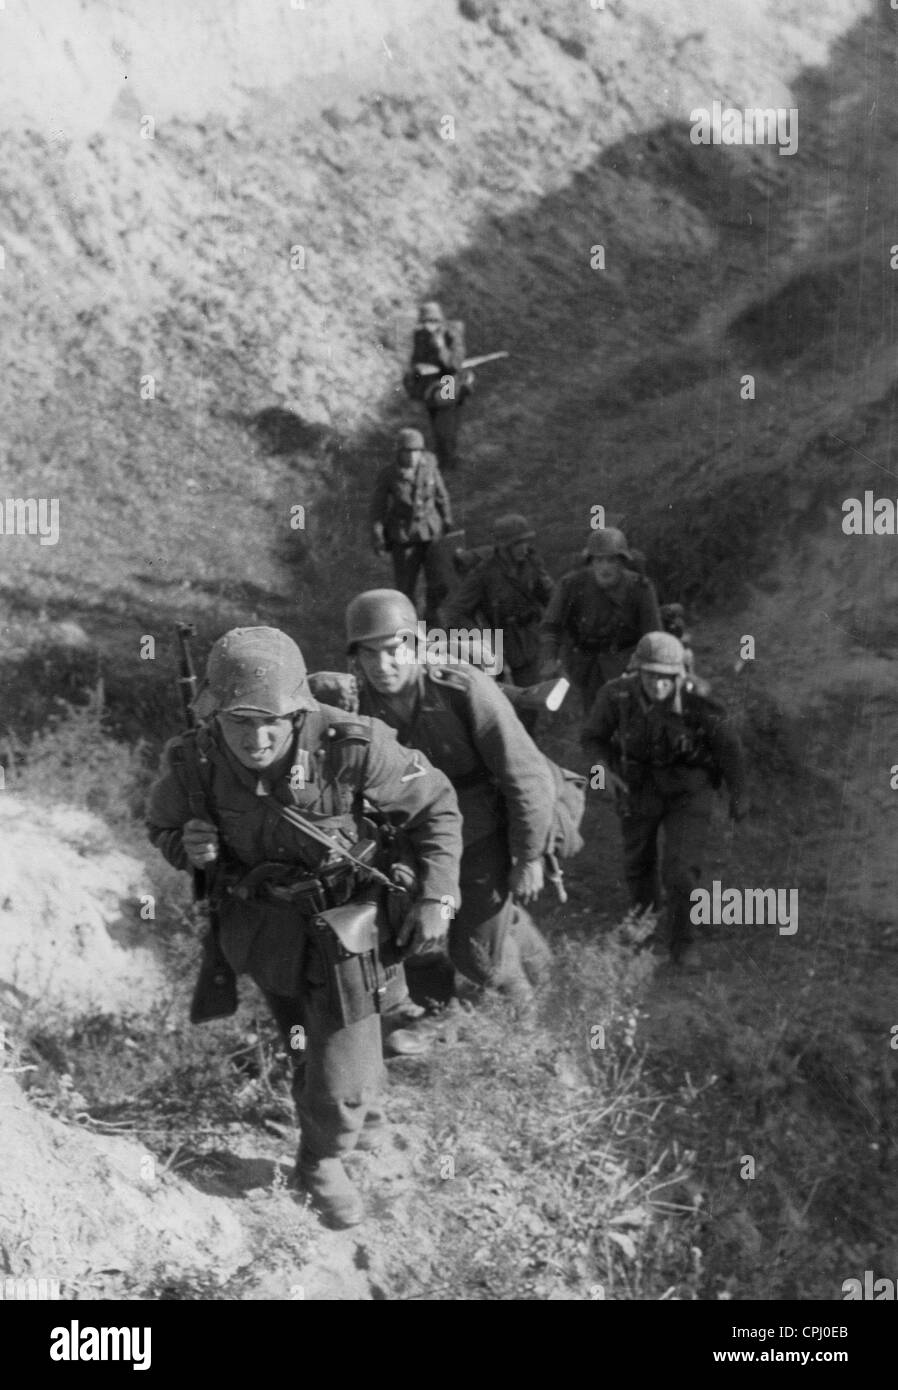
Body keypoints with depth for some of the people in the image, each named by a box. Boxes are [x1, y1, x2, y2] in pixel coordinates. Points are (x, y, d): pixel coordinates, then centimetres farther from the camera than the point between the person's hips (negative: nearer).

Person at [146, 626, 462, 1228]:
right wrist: (187, 845, -22)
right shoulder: (194, 763, -23)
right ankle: (365, 1110, 56)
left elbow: (436, 806, -14)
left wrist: (436, 897, -17)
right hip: (262, 924, 3)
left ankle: (323, 1161, 30)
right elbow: (162, 824, 1)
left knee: (343, 1050, -3)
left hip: (343, 917, -3)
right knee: (303, 1039, 22)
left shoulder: (351, 746, -31)